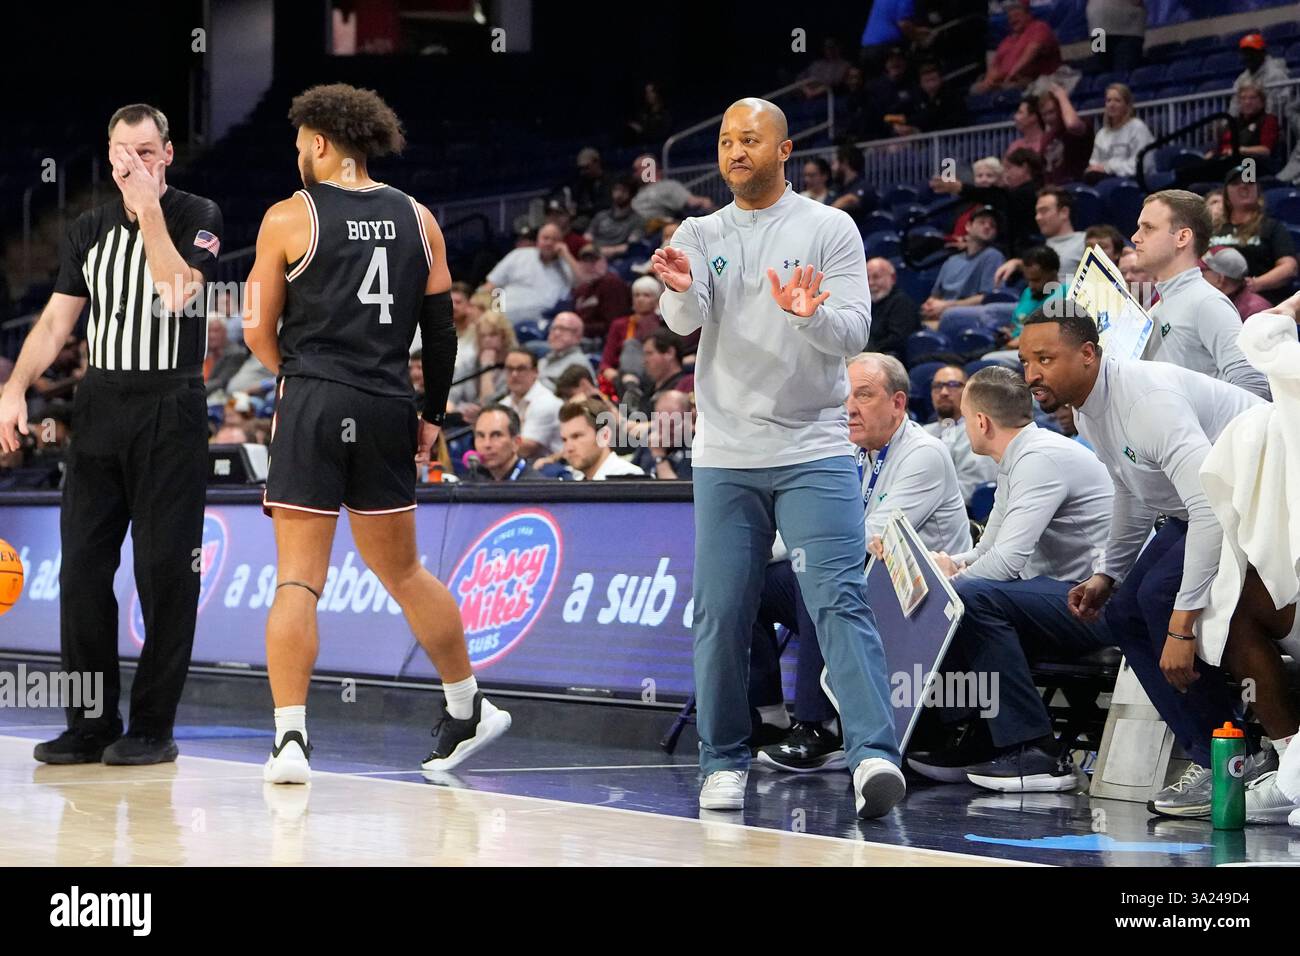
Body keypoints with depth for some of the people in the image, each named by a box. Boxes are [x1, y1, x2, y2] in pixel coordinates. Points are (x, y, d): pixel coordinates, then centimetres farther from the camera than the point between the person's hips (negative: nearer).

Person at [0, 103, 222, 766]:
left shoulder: (197, 216, 0)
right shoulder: (89, 228, 14)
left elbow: (177, 291, -17)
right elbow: (56, 320, 11)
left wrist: (148, 209, -15)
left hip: (169, 407, -4)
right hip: (100, 405, 5)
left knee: (164, 571, -4)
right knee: (82, 568, 0)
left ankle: (153, 727, 2)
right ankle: (90, 726, 7)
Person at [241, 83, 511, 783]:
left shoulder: (290, 218, -3)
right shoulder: (417, 220, 9)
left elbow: (259, 332, 0)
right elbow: (442, 328, 9)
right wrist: (432, 414, 18)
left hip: (313, 407, -4)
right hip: (388, 408, 4)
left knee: (298, 578, -3)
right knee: (402, 572, 19)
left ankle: (289, 739, -9)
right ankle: (468, 711, 27)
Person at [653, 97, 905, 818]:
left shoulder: (829, 229, 2)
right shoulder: (700, 236, 9)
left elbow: (855, 333, -6)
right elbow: (685, 322, -8)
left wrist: (810, 316, -28)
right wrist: (680, 290, -32)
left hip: (815, 451, -3)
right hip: (725, 456, 3)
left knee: (840, 600, -14)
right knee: (721, 615, 4)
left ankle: (875, 756, -22)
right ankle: (724, 764, 15)